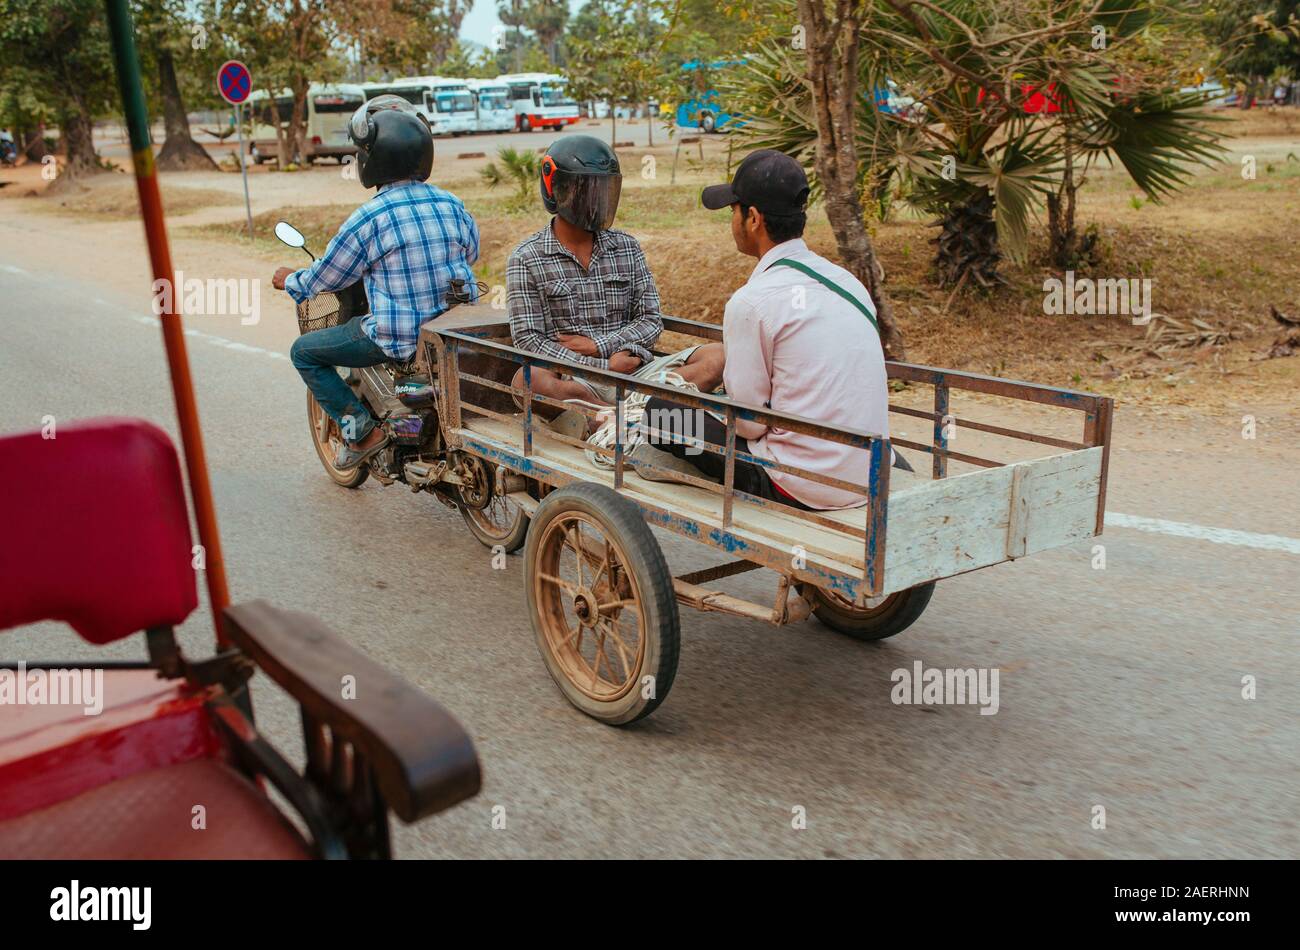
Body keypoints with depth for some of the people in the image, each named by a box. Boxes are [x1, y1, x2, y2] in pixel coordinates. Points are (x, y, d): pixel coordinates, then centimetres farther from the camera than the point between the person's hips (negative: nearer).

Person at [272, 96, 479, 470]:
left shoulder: (368, 218, -15)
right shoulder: (450, 203, 0)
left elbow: (325, 277, -2)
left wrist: (289, 281, 20)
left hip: (398, 338, -6)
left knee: (304, 351, 12)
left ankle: (360, 430, 4)